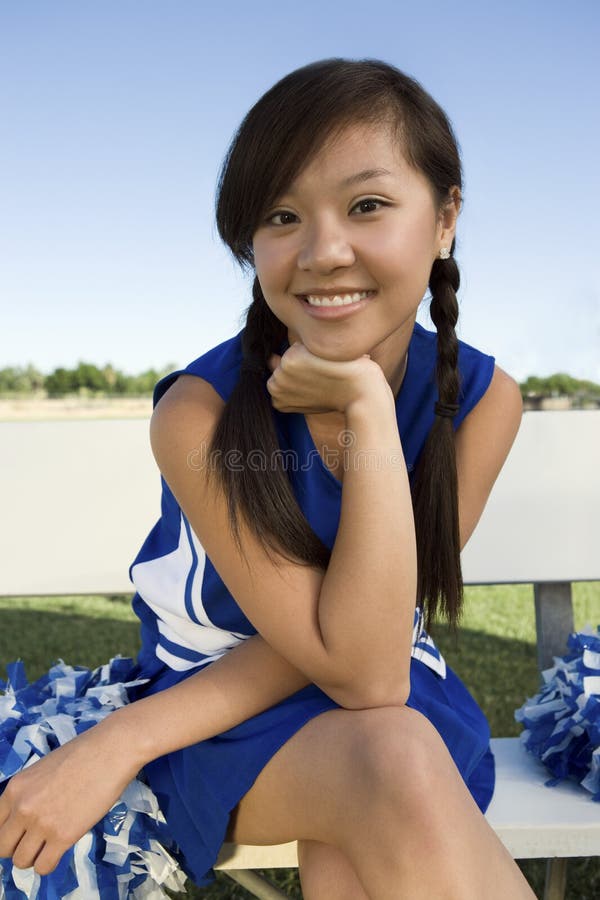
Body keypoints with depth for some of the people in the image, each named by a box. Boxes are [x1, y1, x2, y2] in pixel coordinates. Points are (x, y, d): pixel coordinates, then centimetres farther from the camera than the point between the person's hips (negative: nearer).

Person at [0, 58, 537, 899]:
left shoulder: (483, 399, -14)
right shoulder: (200, 414, -22)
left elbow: (371, 656, -16)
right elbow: (356, 671, -24)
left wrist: (124, 739, -22)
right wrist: (369, 412, -31)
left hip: (403, 688, 2)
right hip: (222, 697, -2)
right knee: (397, 766, -32)